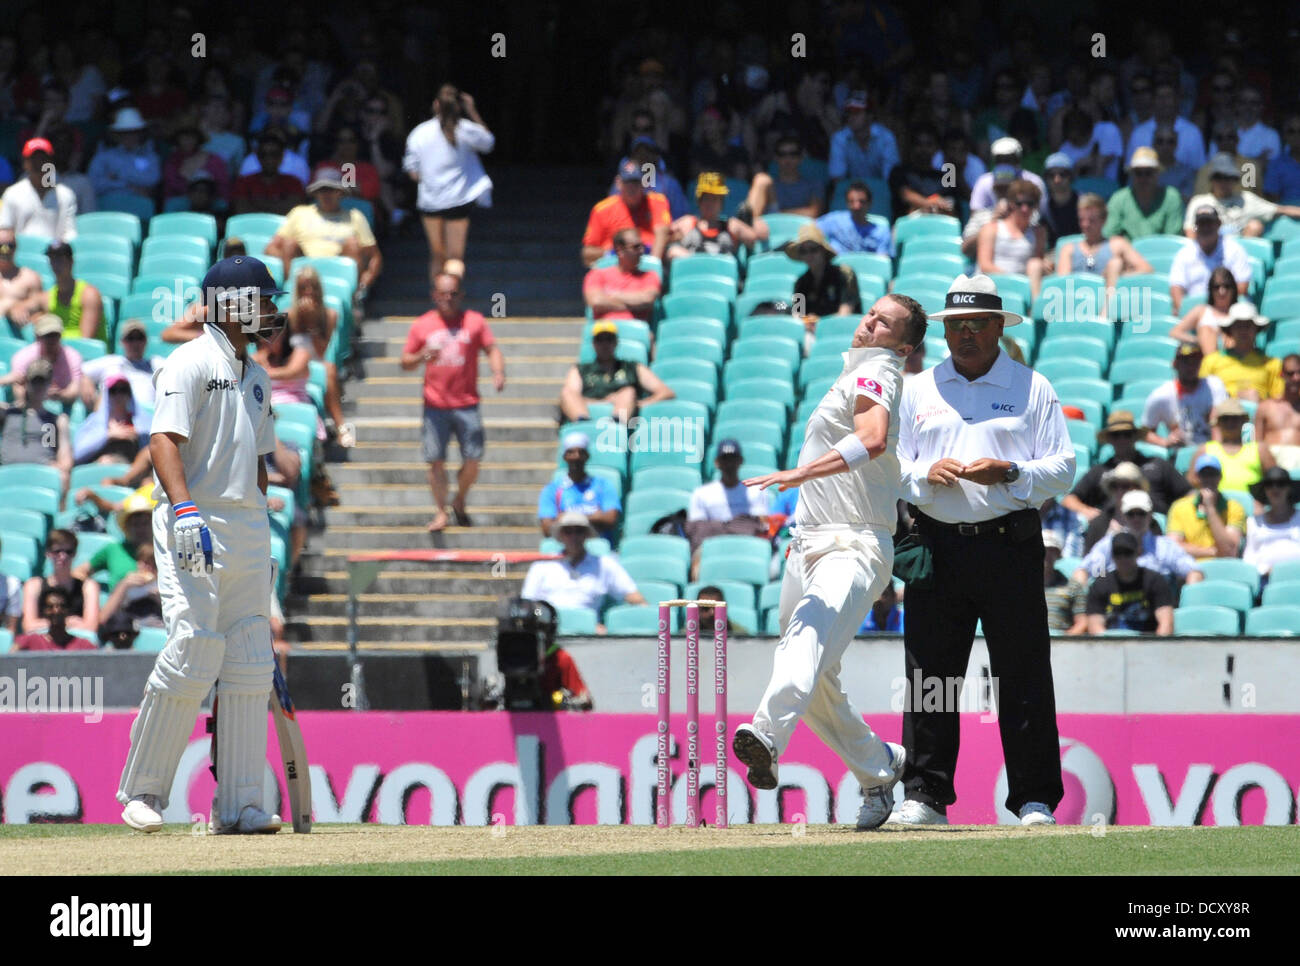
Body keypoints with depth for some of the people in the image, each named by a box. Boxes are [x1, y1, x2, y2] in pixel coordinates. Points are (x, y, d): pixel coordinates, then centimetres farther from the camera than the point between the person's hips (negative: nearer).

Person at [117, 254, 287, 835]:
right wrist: (184, 511, -30)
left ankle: (239, 805, 4)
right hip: (195, 528, -8)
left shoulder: (255, 377, 20)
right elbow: (164, 440, -17)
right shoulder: (191, 363, -6)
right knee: (193, 657, -14)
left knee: (249, 668, 3)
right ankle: (141, 792, -3)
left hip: (248, 529, 8)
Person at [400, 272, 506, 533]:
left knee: (473, 460, -4)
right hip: (435, 406, 0)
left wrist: (498, 372, -17)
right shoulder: (422, 325, 7)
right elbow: (405, 362, 10)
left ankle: (459, 502, 21)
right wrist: (422, 357, -12)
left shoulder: (474, 321, 7)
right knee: (436, 460, -3)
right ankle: (441, 512, 7)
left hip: (467, 404, 0)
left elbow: (492, 350, 3)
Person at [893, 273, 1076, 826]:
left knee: (1023, 677, -3)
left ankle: (1034, 800, 0)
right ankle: (925, 796, 1)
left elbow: (1062, 468, 4)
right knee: (929, 674, -2)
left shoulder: (1032, 389, 9)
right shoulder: (919, 390, 15)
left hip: (1009, 546, -2)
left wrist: (1009, 473, -13)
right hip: (937, 546, 2)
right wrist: (926, 475, -8)